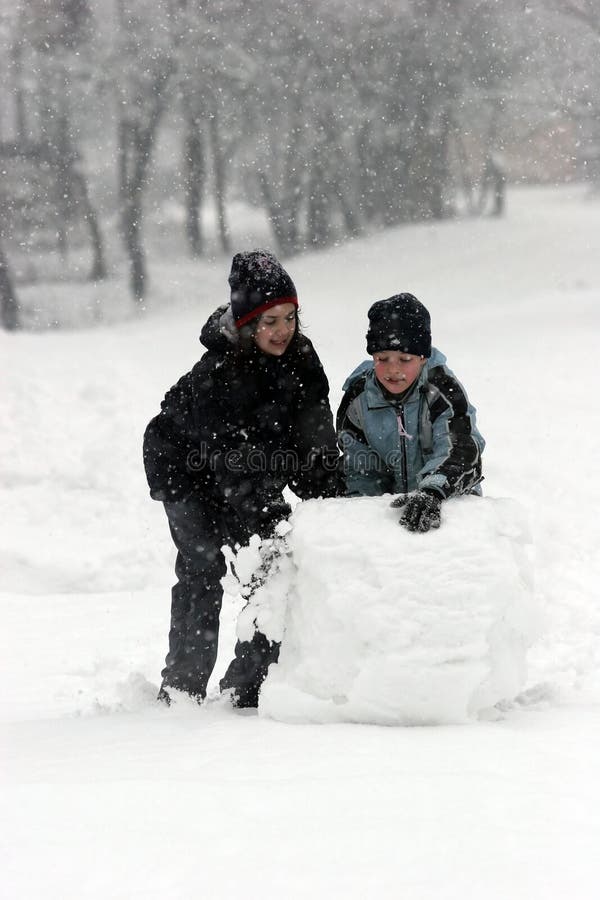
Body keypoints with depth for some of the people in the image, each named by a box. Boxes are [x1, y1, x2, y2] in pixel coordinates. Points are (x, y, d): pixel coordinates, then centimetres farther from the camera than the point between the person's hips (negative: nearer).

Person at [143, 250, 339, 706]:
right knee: (203, 566, -14)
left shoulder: (302, 358, -13)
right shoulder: (215, 374, -31)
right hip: (185, 466, -6)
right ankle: (183, 690, -8)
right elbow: (231, 459, -34)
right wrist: (266, 520, -41)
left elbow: (317, 443, -9)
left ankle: (248, 685, 3)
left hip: (261, 466, 6)